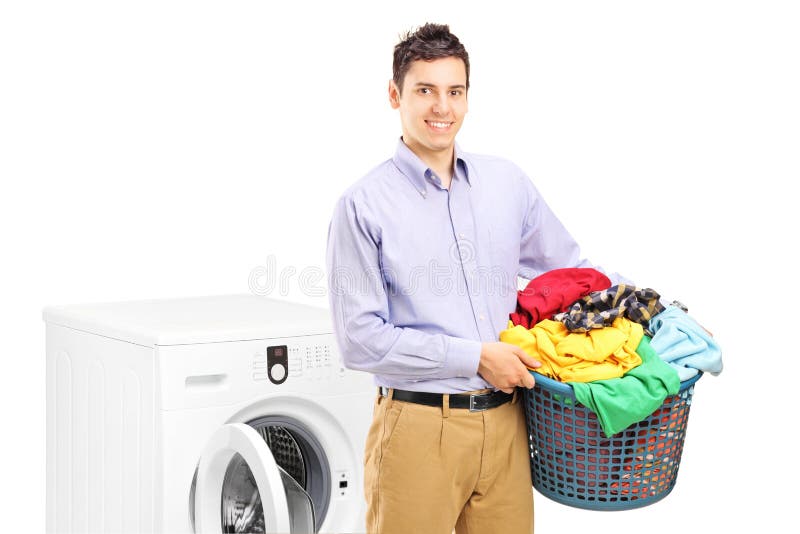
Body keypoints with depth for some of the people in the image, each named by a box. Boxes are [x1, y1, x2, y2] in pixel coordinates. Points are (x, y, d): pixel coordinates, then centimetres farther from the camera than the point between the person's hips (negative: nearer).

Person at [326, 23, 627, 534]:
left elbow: (571, 266, 21)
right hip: (418, 429, -4)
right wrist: (476, 357, -13)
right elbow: (360, 337, -10)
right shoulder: (364, 205, -5)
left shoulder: (508, 182, 9)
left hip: (505, 424, 4)